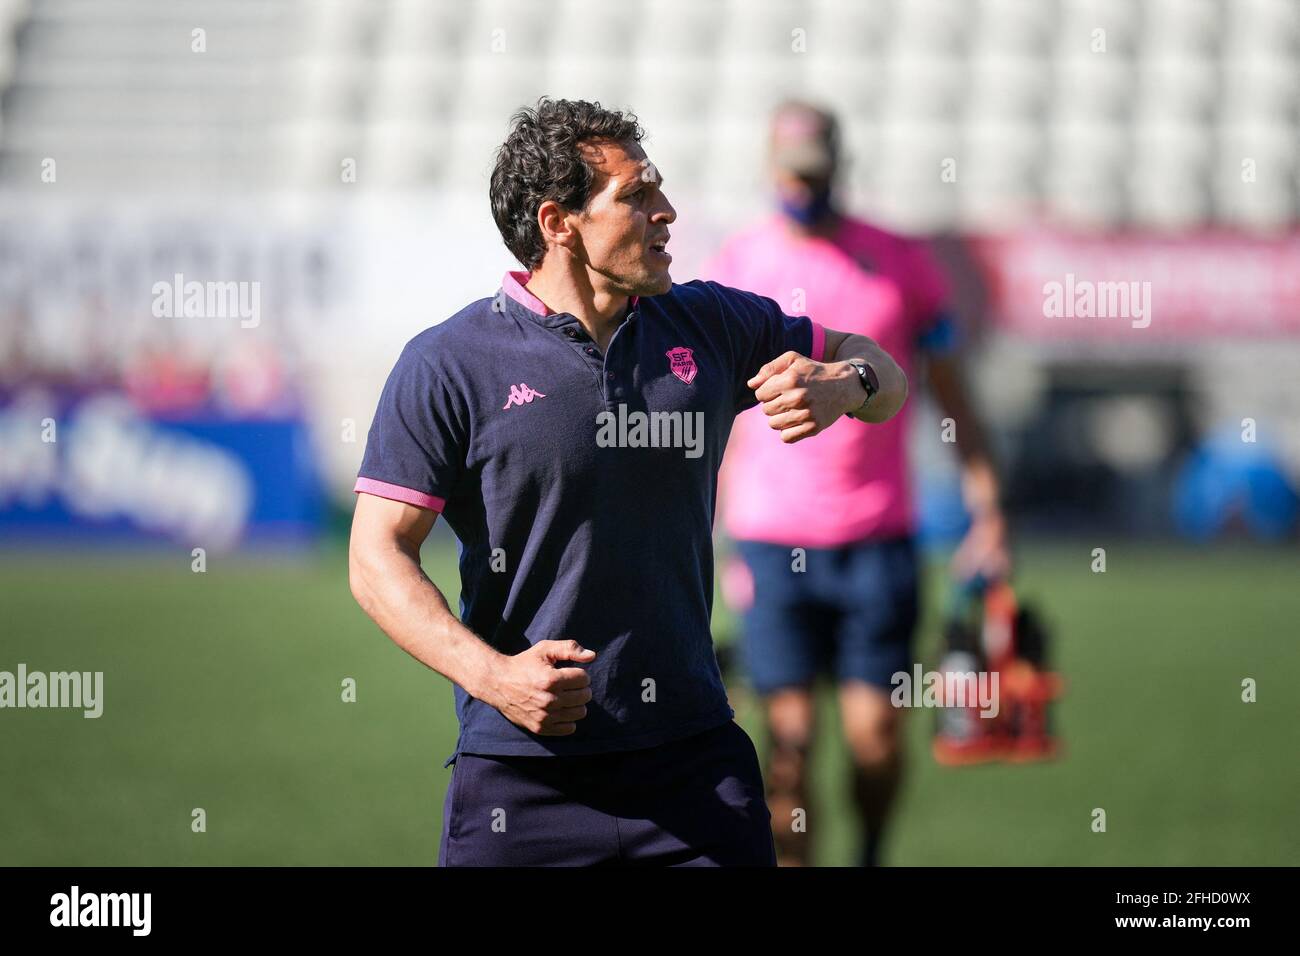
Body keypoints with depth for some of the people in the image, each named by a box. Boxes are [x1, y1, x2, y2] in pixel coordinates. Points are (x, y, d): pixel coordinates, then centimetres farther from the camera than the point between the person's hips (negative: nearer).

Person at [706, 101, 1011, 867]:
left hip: (878, 537, 0)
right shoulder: (735, 268, 5)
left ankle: (873, 857, 24)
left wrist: (988, 515, 0)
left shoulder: (903, 265, 4)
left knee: (876, 732, -1)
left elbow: (954, 396, 8)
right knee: (791, 738, -4)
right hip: (772, 538, 0)